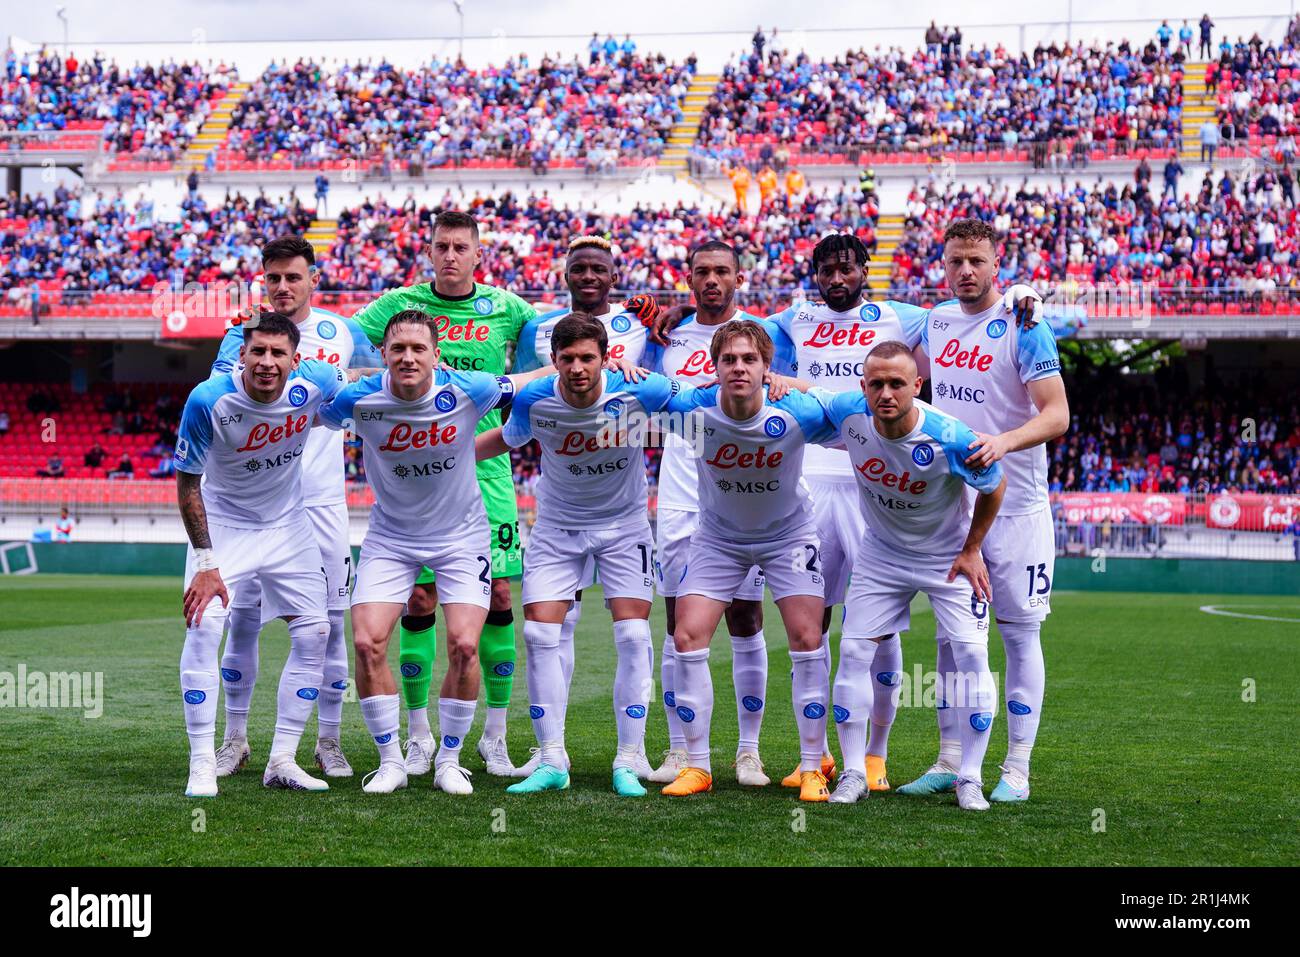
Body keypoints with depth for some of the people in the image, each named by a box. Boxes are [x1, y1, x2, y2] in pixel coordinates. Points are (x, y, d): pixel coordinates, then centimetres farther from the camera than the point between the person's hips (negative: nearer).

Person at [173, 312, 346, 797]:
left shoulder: (316, 382, -21)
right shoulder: (208, 400, -27)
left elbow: (361, 382, 7)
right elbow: (187, 483, -18)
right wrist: (206, 563, -20)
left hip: (288, 525, 3)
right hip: (222, 524, -3)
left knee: (313, 635, -2)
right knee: (203, 626, -20)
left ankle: (282, 761, 9)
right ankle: (202, 765, -12)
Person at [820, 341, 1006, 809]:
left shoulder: (951, 439, -33)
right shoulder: (848, 413, -24)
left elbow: (994, 487, -12)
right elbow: (810, 394, 2)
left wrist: (971, 551, -6)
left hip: (948, 555, -3)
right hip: (881, 552, 3)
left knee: (971, 655, -12)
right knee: (854, 653, -4)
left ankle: (970, 779, 0)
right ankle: (853, 774, 8)